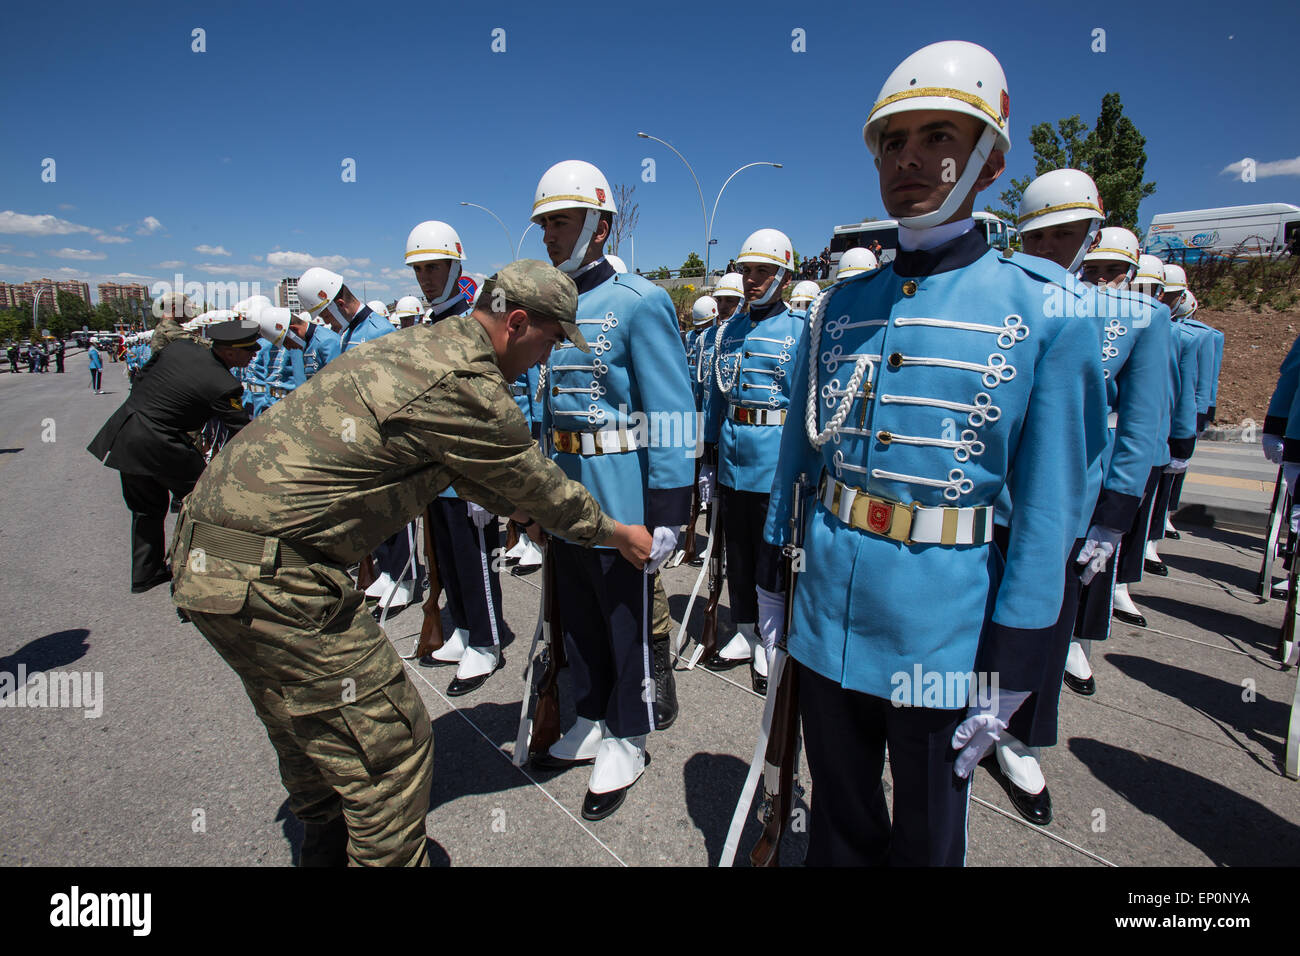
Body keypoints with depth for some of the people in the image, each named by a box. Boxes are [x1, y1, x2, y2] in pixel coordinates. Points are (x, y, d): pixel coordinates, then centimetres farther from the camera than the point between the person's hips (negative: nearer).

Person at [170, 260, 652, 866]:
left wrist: (523, 511, 33)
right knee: (389, 740, 0)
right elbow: (536, 484, -5)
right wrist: (616, 533, 11)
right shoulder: (465, 386, -19)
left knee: (310, 730, 27)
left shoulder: (423, 344, 12)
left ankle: (326, 846, 48)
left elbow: (471, 469, 25)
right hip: (267, 573, -11)